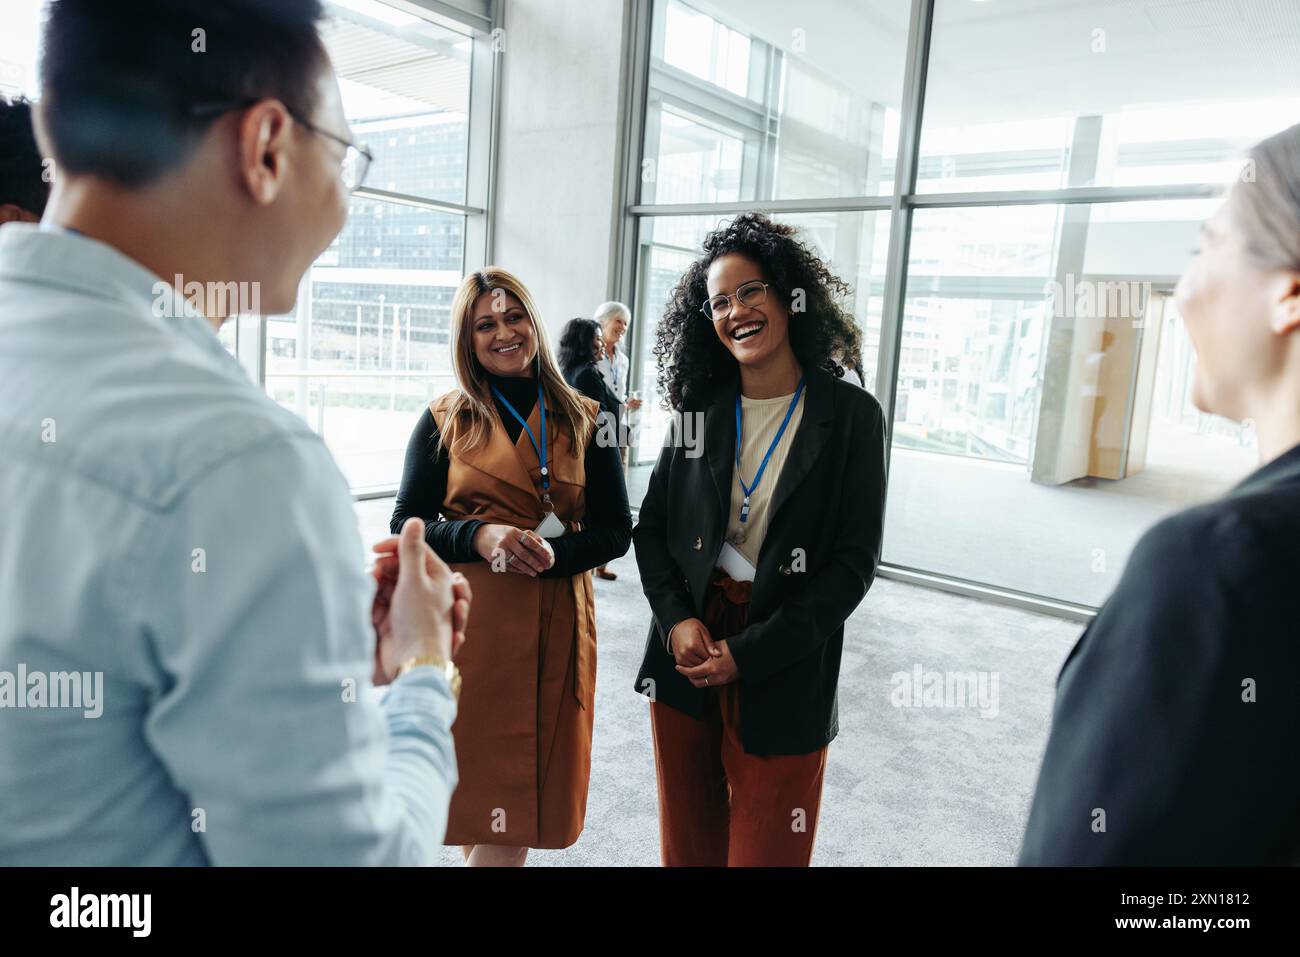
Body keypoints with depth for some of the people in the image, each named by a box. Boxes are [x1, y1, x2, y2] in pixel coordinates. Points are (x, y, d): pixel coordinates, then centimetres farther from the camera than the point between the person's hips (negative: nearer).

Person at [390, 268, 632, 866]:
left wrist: (554, 553, -15)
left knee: (523, 798, 5)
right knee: (478, 790, 7)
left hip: (556, 626, 1)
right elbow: (407, 525, 3)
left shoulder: (584, 420, 6)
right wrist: (479, 535, -16)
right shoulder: (445, 419, 4)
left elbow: (616, 530, 4)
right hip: (469, 624, -1)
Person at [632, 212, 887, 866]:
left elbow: (854, 561, -10)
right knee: (687, 842, 17)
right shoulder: (699, 407, 2)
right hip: (687, 652, 3)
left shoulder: (851, 415, -8)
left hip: (785, 671, -3)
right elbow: (651, 527, 7)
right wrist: (677, 620, -10)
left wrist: (751, 653, -15)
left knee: (765, 848, 10)